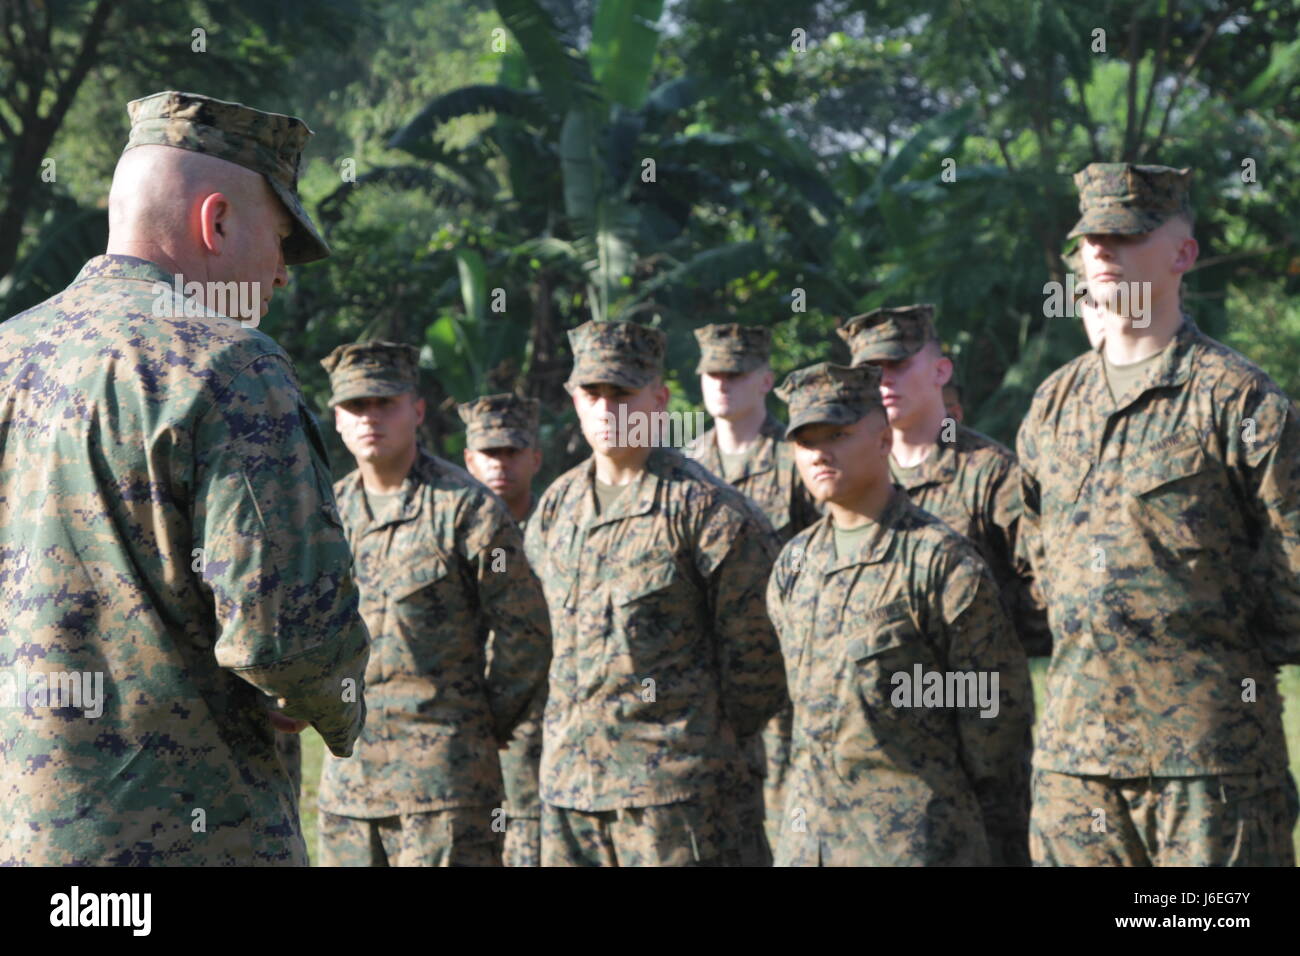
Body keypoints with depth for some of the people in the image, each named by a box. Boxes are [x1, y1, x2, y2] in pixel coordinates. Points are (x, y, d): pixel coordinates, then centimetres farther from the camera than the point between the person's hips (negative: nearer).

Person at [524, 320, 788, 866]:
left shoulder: (704, 508, -8)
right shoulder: (555, 507, 12)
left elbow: (756, 649, -6)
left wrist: (720, 739, 1)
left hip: (673, 779, -6)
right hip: (566, 777, 6)